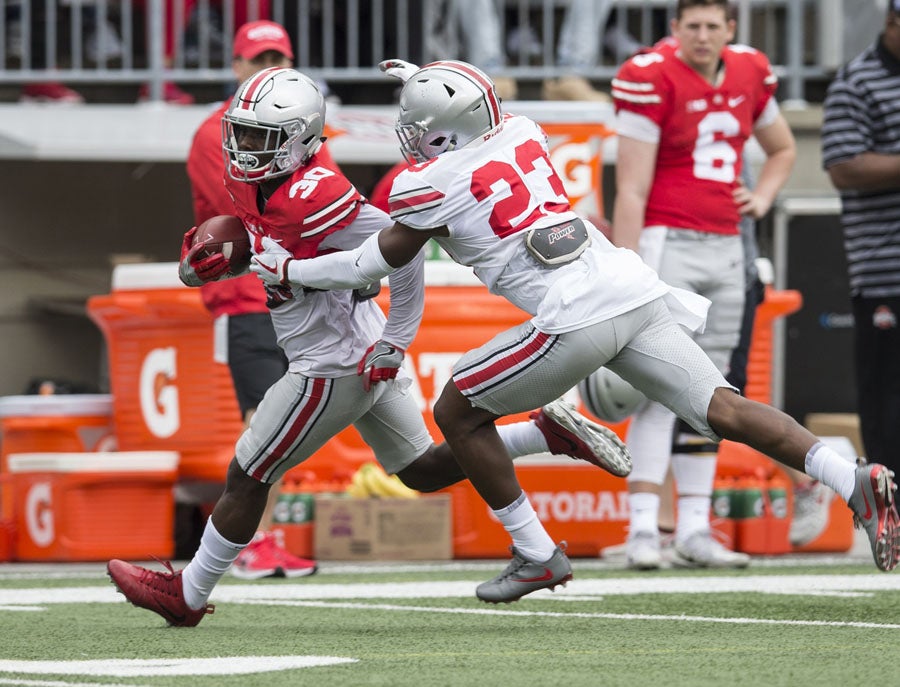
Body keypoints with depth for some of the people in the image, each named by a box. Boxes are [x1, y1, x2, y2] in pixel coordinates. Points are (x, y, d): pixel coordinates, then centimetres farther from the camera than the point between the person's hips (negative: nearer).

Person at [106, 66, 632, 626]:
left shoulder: (311, 197, -26)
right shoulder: (251, 182, 3)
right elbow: (262, 248, 22)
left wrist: (395, 343, -22)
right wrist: (203, 262, 1)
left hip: (331, 367, -10)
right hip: (360, 355, 10)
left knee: (247, 477, 3)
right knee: (424, 470, 18)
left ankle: (188, 596, 16)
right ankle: (548, 433, 14)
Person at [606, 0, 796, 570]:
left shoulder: (750, 73, 8)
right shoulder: (652, 79, -11)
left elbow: (783, 148, 28)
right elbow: (631, 192, -13)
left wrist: (762, 197, 7)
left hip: (725, 246, 7)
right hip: (668, 242, -7)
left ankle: (694, 532, 11)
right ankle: (643, 529, -14)